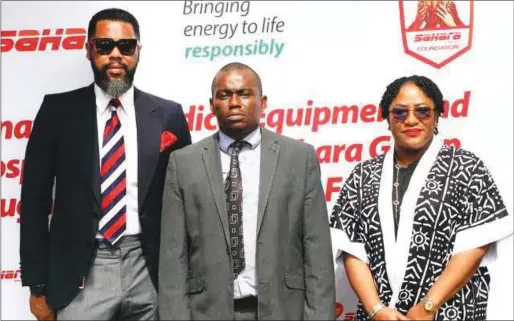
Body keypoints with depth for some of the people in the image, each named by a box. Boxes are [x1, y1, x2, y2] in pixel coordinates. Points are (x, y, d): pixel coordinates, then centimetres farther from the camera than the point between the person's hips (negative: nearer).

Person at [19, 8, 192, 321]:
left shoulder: (168, 115, 2)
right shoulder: (58, 110, 0)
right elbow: (35, 199, 1)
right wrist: (38, 284, 0)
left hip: (148, 270, 1)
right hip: (79, 273, -1)